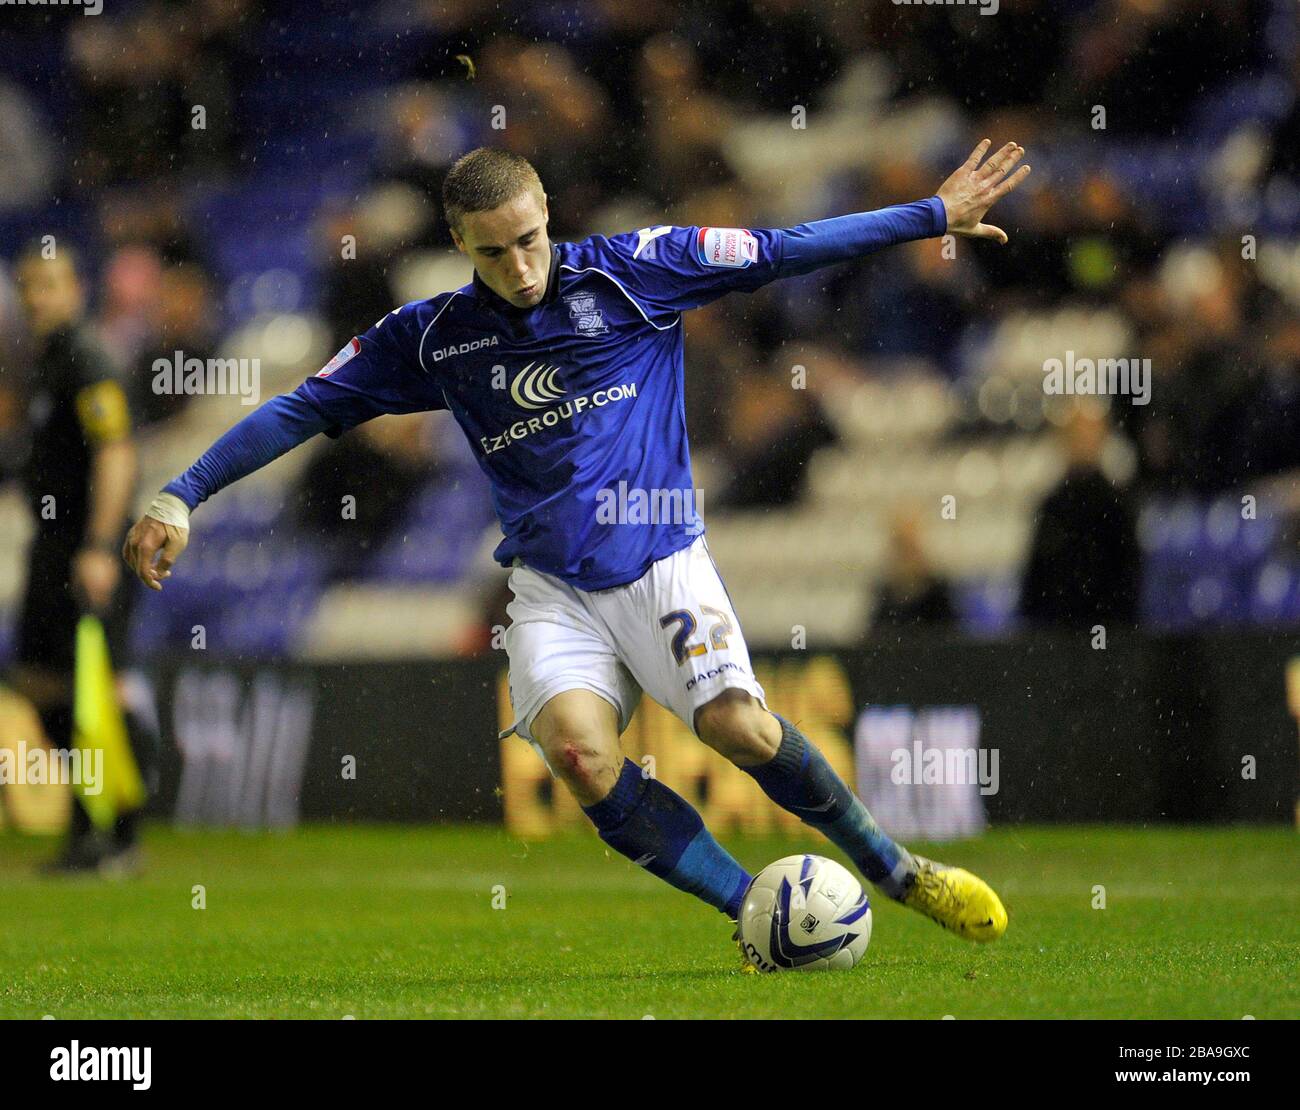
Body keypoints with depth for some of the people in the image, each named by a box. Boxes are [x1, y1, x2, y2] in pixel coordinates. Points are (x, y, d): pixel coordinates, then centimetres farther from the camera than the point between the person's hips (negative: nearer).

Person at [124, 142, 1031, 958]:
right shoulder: (433, 338, 4)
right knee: (577, 750, -27)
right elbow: (302, 409, 9)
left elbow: (784, 251, 2)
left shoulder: (631, 272, -1)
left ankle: (898, 871, 0)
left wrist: (936, 215, 3)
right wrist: (182, 497, 2)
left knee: (738, 725, -24)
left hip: (659, 557, -2)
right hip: (552, 588, 2)